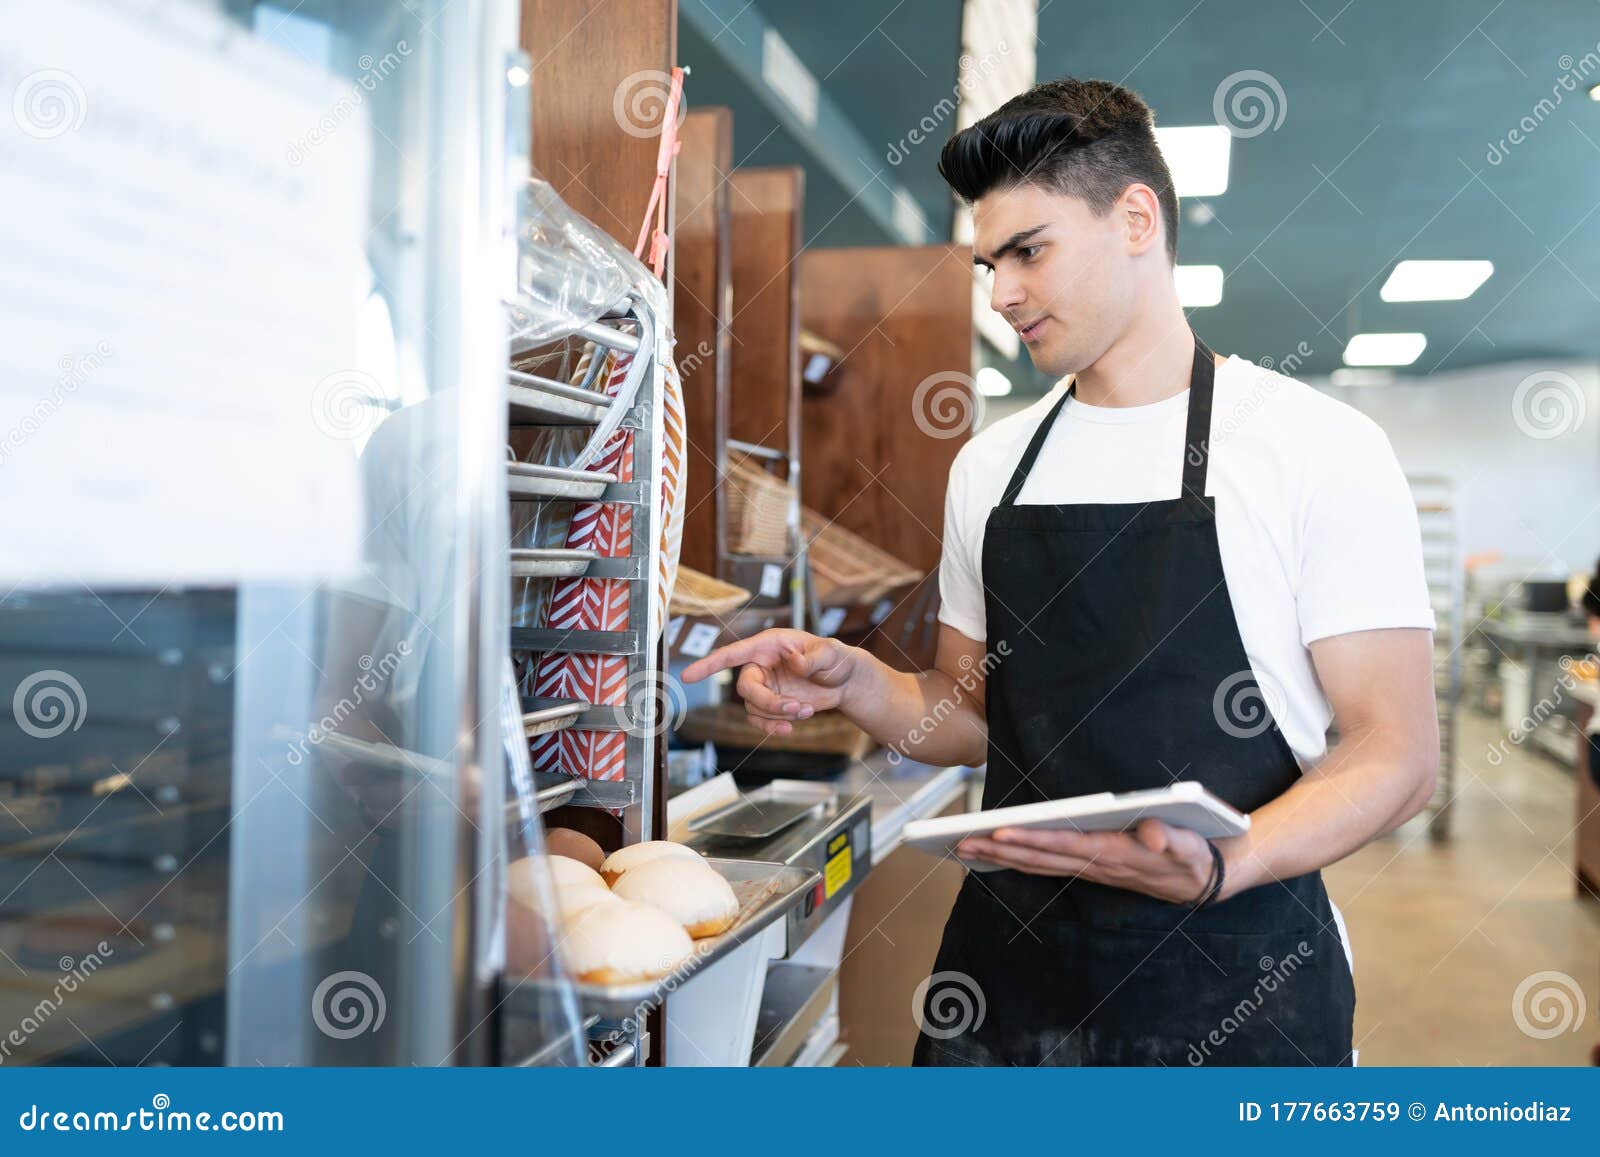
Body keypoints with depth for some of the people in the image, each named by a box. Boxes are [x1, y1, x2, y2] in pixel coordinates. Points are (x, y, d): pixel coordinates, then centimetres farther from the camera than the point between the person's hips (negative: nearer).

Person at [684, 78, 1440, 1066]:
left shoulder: (1318, 446, -8)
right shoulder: (991, 466, 8)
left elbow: (1396, 757, -10)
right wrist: (853, 682, -5)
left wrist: (1218, 866, -26)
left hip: (1231, 983, -4)